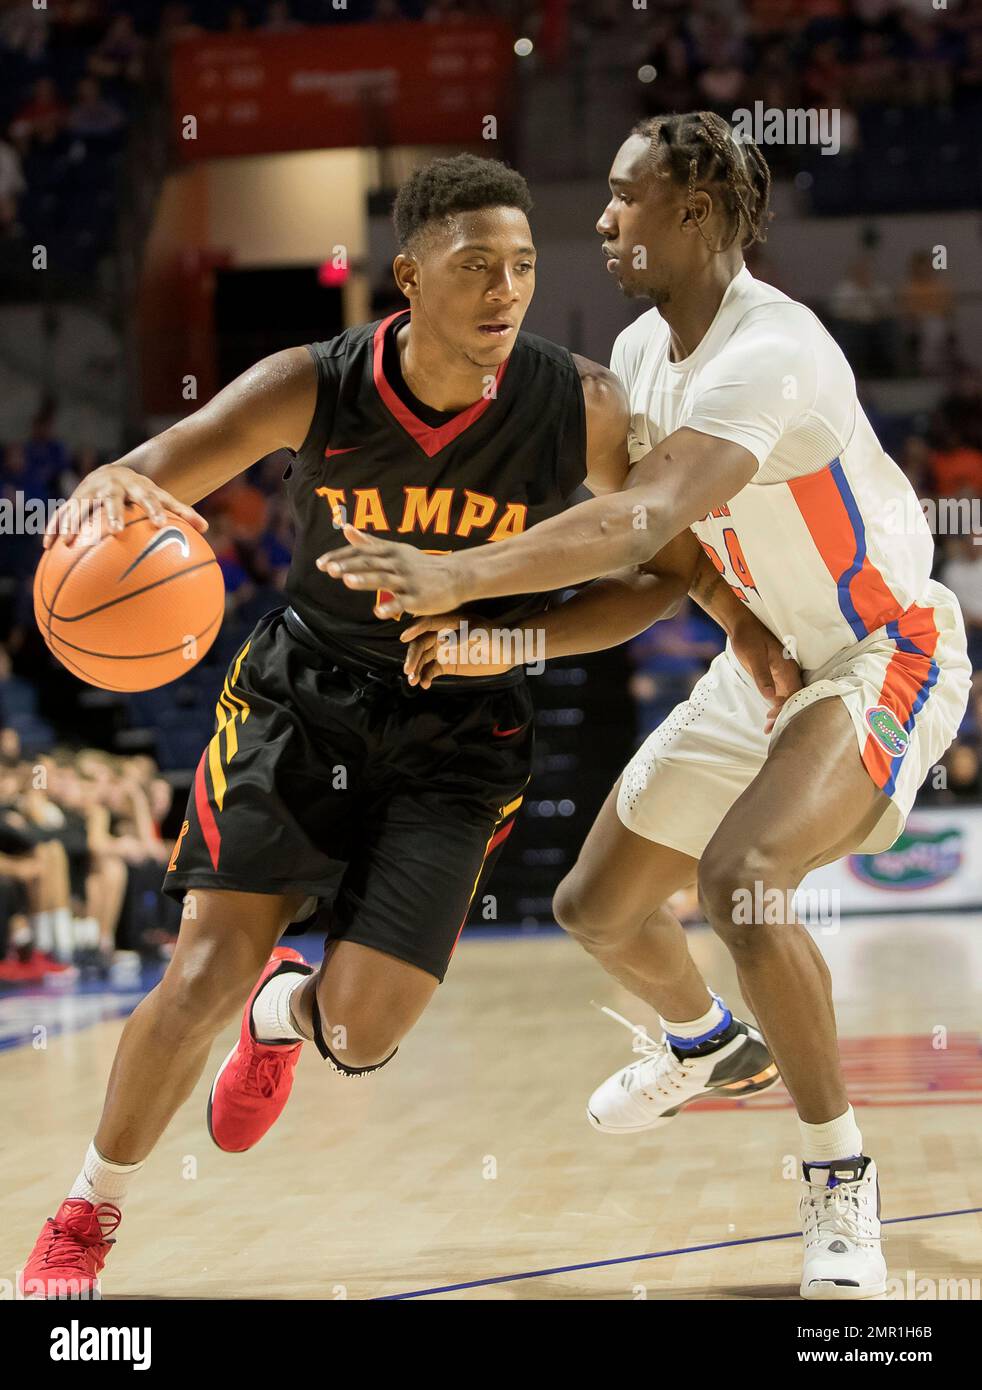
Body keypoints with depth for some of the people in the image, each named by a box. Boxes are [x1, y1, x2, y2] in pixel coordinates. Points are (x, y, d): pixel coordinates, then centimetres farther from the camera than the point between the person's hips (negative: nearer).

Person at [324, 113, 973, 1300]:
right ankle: (697, 1039, 50)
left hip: (884, 656, -9)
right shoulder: (643, 350, -1)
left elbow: (645, 519, -44)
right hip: (768, 659, 9)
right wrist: (488, 619, -10)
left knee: (739, 878, -34)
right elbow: (603, 504, 7)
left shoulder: (766, 353, -30)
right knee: (596, 908, 14)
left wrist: (463, 574, -55)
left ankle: (840, 1179, -16)